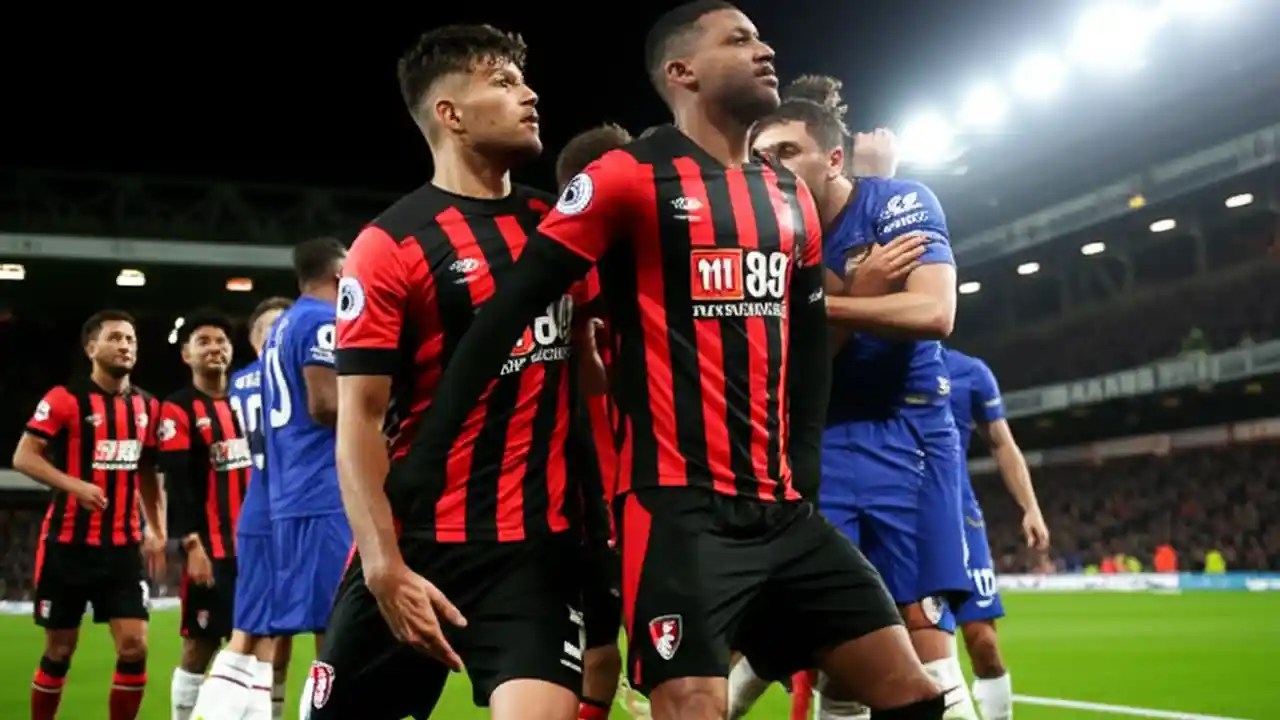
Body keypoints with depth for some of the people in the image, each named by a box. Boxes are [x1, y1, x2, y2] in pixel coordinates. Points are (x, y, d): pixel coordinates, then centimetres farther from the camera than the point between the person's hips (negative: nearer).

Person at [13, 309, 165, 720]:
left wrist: (156, 531, 10)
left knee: (134, 645, -5)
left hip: (123, 545, 4)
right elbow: (23, 457, -11)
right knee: (60, 650, 7)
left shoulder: (147, 406, 8)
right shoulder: (65, 399, -8)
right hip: (68, 543, -4)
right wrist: (75, 485, -24)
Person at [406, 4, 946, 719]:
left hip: (782, 507, 7)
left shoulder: (792, 197, 15)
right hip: (681, 508, -7)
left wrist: (805, 467, 14)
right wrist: (427, 453, -11)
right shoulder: (630, 177, -6)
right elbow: (509, 311, -9)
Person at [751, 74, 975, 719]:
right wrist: (859, 293, -19)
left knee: (922, 628, -4)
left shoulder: (900, 202, -7)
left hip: (906, 434, -3)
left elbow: (933, 313, -23)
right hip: (821, 442, 4)